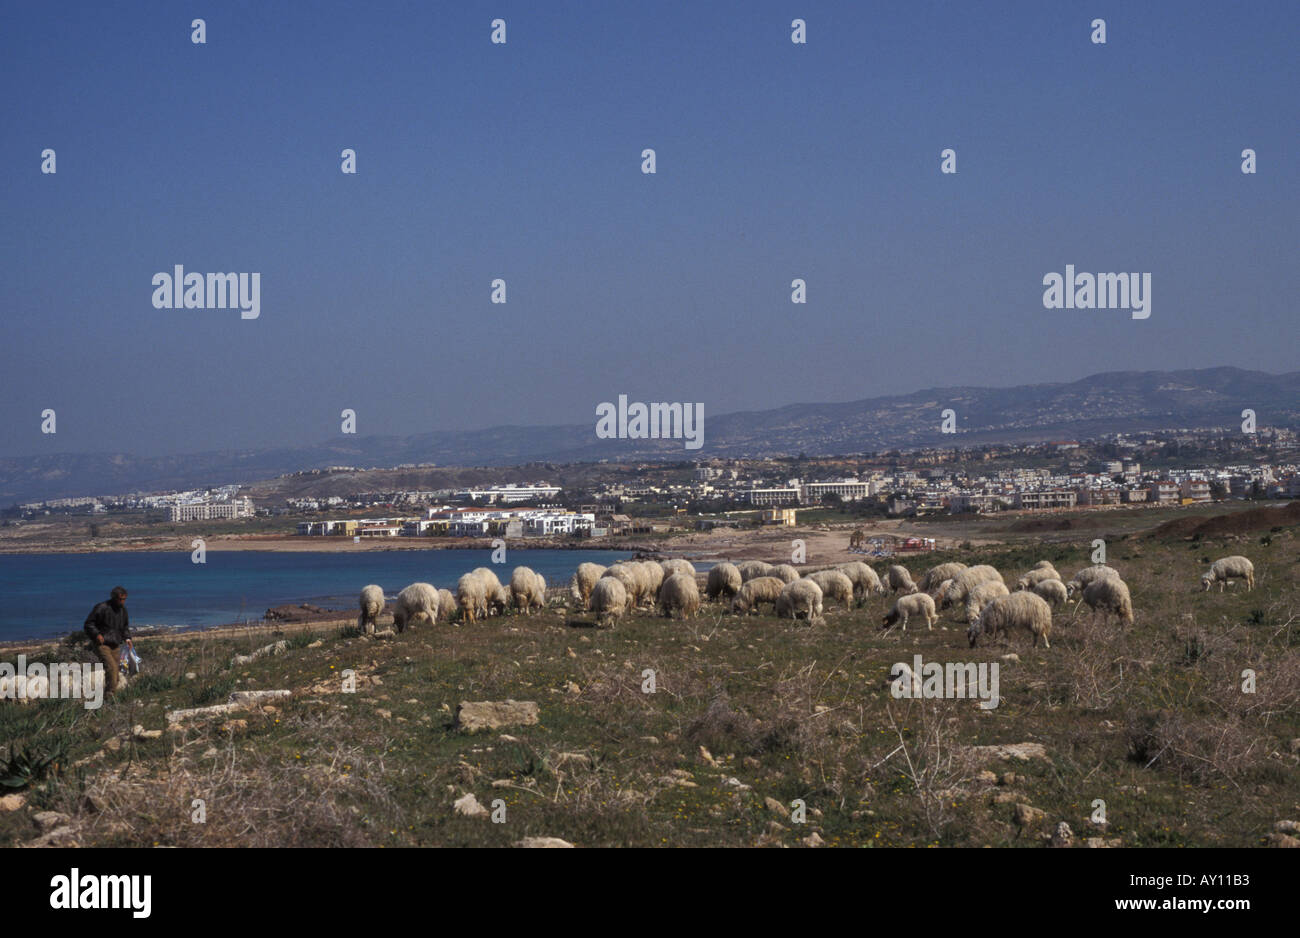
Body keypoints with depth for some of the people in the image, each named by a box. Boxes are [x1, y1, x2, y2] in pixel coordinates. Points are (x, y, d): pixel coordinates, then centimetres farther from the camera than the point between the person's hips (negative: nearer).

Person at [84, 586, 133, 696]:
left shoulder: (122, 610, 8)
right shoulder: (102, 608, -14)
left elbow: (125, 627, 22)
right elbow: (89, 623, -9)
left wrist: (127, 638, 5)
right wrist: (96, 634, -23)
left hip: (114, 645, 7)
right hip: (101, 644, -7)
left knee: (115, 670, 6)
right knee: (111, 667, -23)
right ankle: (111, 693, -20)